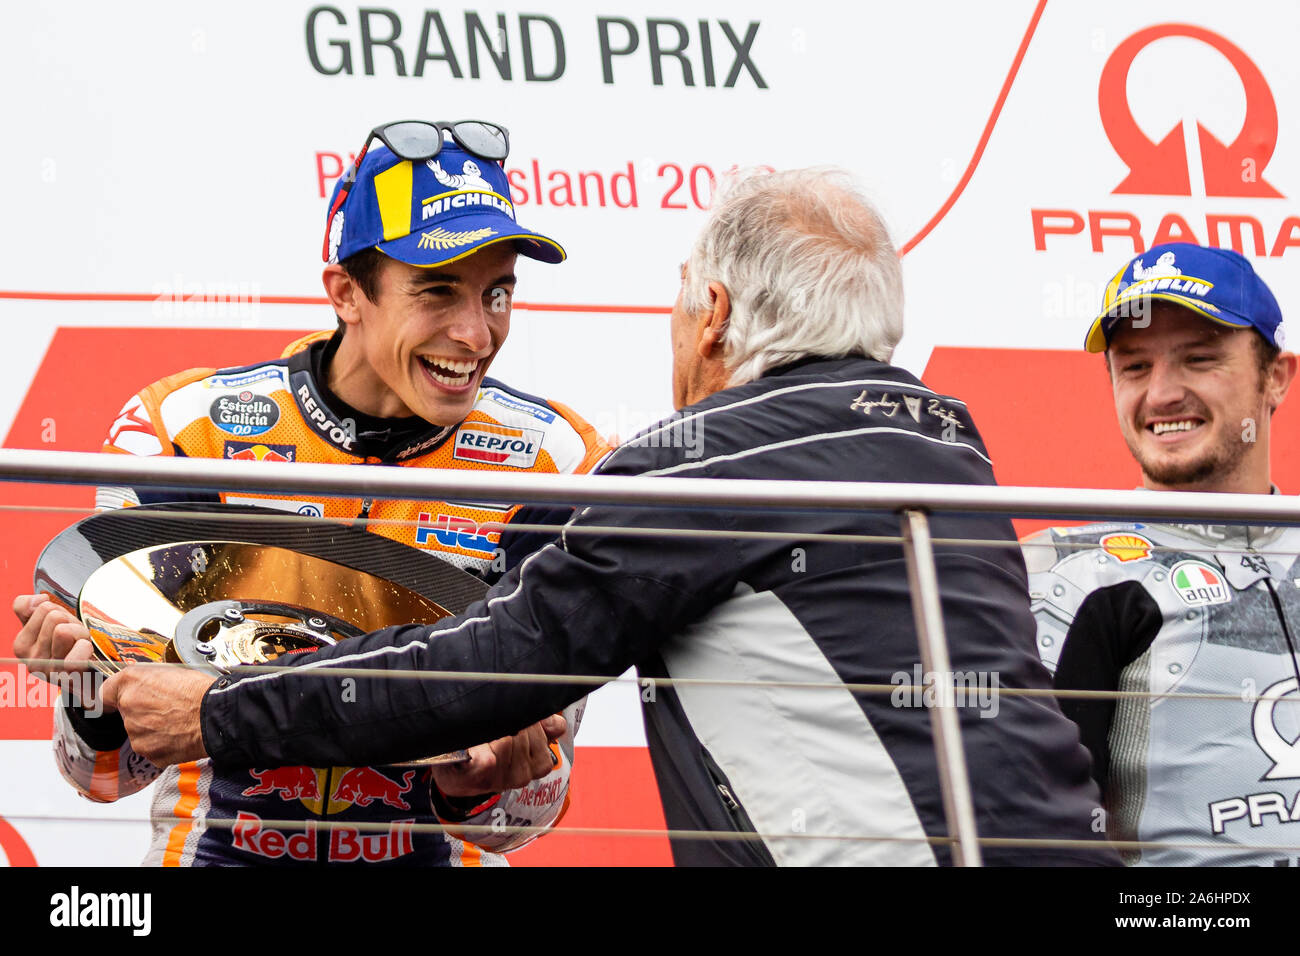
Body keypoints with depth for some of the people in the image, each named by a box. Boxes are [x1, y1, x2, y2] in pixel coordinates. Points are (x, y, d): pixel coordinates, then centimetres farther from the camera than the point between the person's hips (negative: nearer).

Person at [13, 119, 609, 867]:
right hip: (215, 850, 0)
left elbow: (538, 800, -1)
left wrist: (482, 786, -21)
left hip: (435, 856, 0)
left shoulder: (554, 465, -3)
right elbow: (114, 769, -3)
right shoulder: (184, 432, -5)